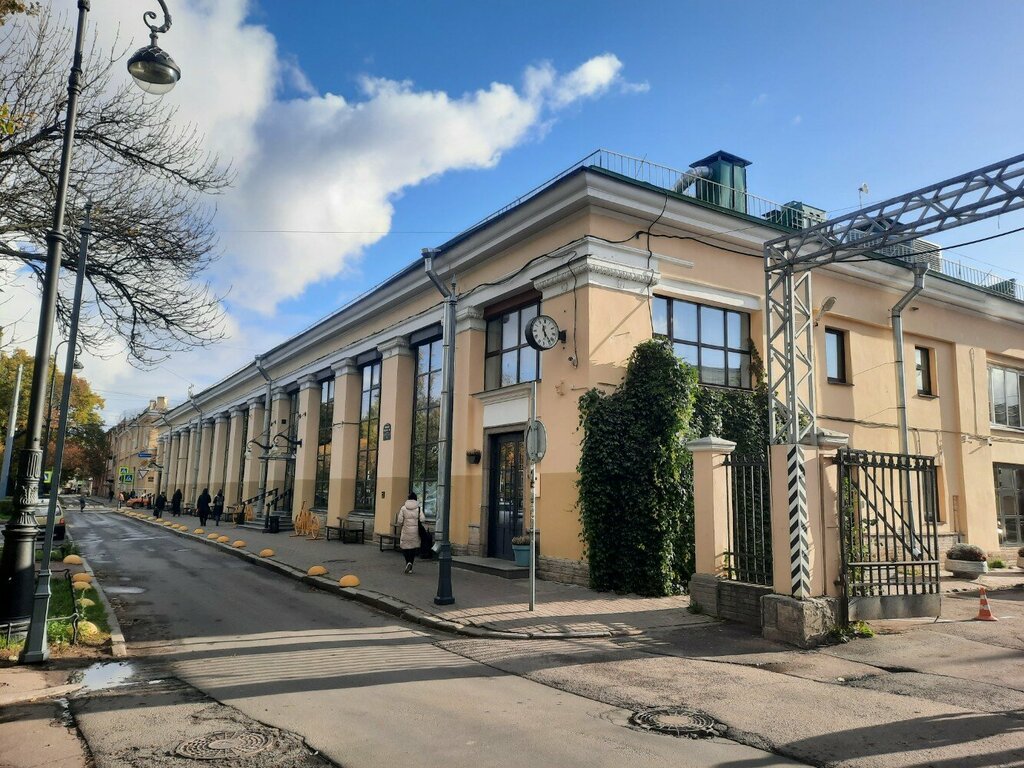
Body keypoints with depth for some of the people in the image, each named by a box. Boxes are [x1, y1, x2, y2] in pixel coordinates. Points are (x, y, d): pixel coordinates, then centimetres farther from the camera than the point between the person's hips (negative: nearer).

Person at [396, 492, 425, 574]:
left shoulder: (403, 508, -2)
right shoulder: (418, 508, -2)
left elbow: (399, 521, -4)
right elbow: (422, 519, -11)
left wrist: (400, 530, 13)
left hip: (406, 531, -1)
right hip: (415, 532, 1)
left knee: (404, 547, 11)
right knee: (413, 549, 10)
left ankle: (408, 562, -10)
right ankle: (410, 568, 9)